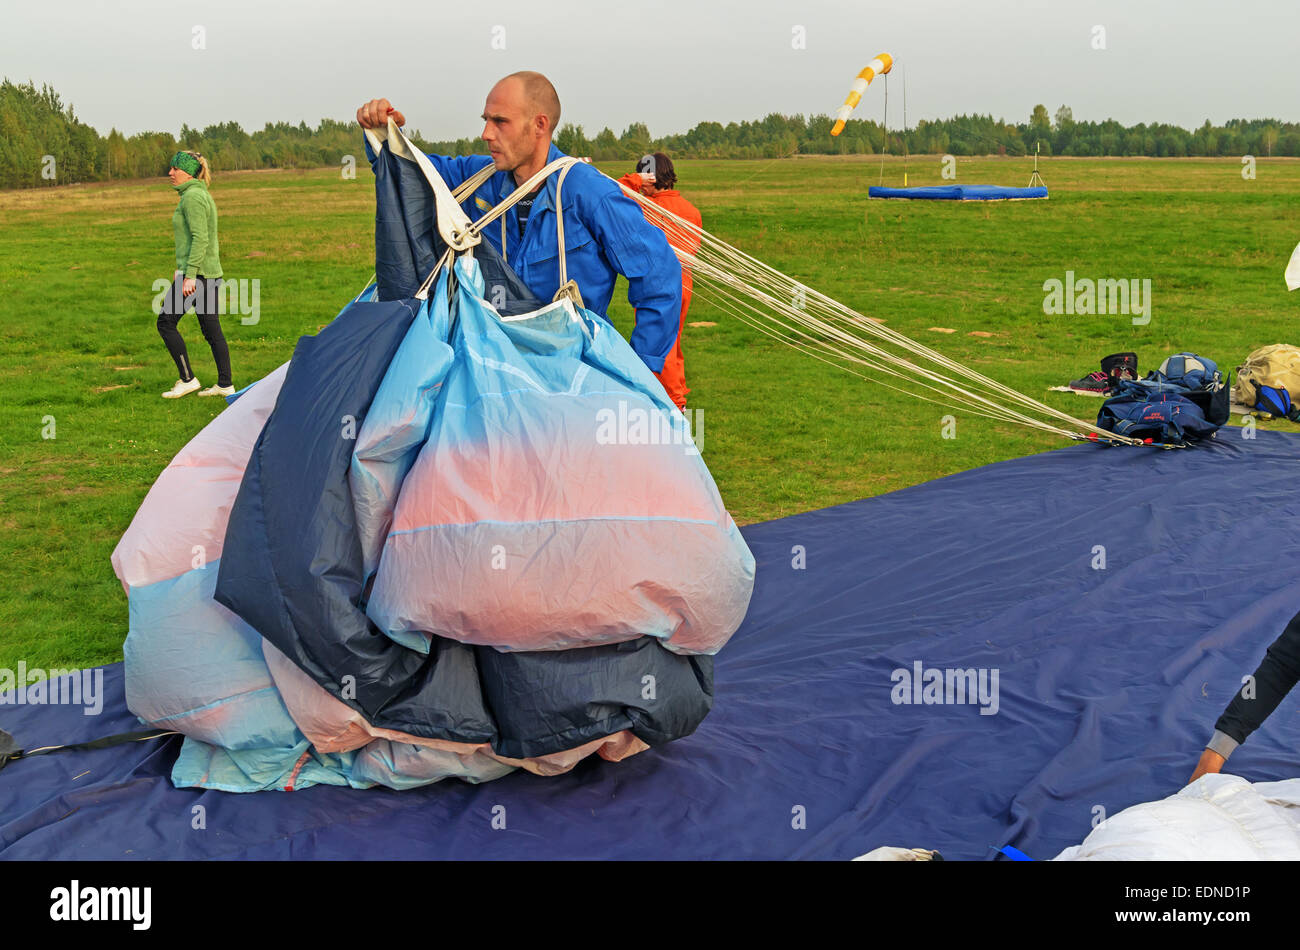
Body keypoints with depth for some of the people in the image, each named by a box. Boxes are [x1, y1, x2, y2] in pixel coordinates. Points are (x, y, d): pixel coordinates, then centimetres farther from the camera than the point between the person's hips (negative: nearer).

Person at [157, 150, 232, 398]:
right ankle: (225, 384, 12)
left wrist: (190, 275, -23)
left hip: (196, 272, -10)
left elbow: (199, 238, -21)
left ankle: (187, 379, 1)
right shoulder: (202, 194, 17)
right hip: (212, 272, 10)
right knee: (212, 329, 10)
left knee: (166, 322, -1)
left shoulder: (192, 196, -13)